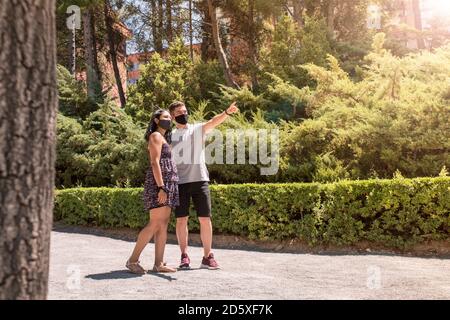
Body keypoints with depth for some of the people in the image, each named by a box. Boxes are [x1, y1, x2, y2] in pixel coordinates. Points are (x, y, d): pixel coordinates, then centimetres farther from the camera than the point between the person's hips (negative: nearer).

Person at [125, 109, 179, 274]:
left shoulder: (163, 138, 26)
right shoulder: (156, 136, -3)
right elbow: (155, 163, -14)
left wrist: (166, 188, 16)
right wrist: (161, 187, -22)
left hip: (167, 185, 10)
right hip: (159, 184, -10)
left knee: (163, 225, 3)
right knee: (155, 224, -12)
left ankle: (159, 264, 3)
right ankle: (133, 260, -5)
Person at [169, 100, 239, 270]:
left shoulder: (198, 129, 7)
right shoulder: (170, 136, 12)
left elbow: (213, 122, -13)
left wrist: (227, 112, -33)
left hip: (199, 180, -1)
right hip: (180, 182, 1)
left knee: (205, 218, -1)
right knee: (181, 219, 2)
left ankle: (207, 256, 9)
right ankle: (184, 256, 14)